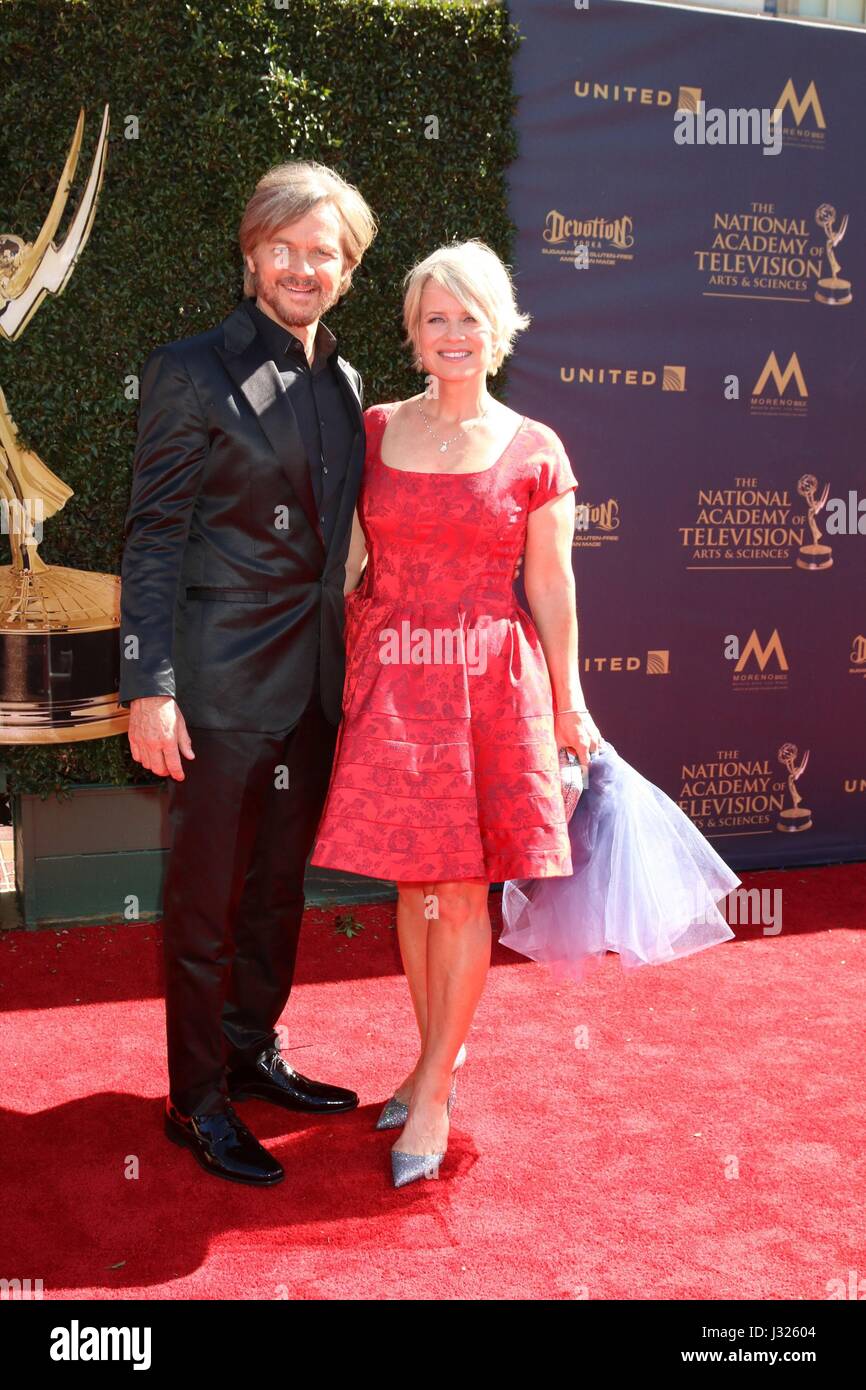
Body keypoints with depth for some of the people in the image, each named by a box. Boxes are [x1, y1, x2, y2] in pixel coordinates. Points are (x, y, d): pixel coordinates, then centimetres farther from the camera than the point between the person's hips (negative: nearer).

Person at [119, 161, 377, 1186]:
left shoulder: (343, 383, 11)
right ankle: (197, 1102, 20)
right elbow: (152, 539, -11)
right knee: (206, 897, 5)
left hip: (315, 680, 7)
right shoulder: (192, 372, -8)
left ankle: (253, 1053, 36)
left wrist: (344, 659, 13)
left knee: (279, 883, 18)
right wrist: (148, 687, -16)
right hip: (222, 684, -6)